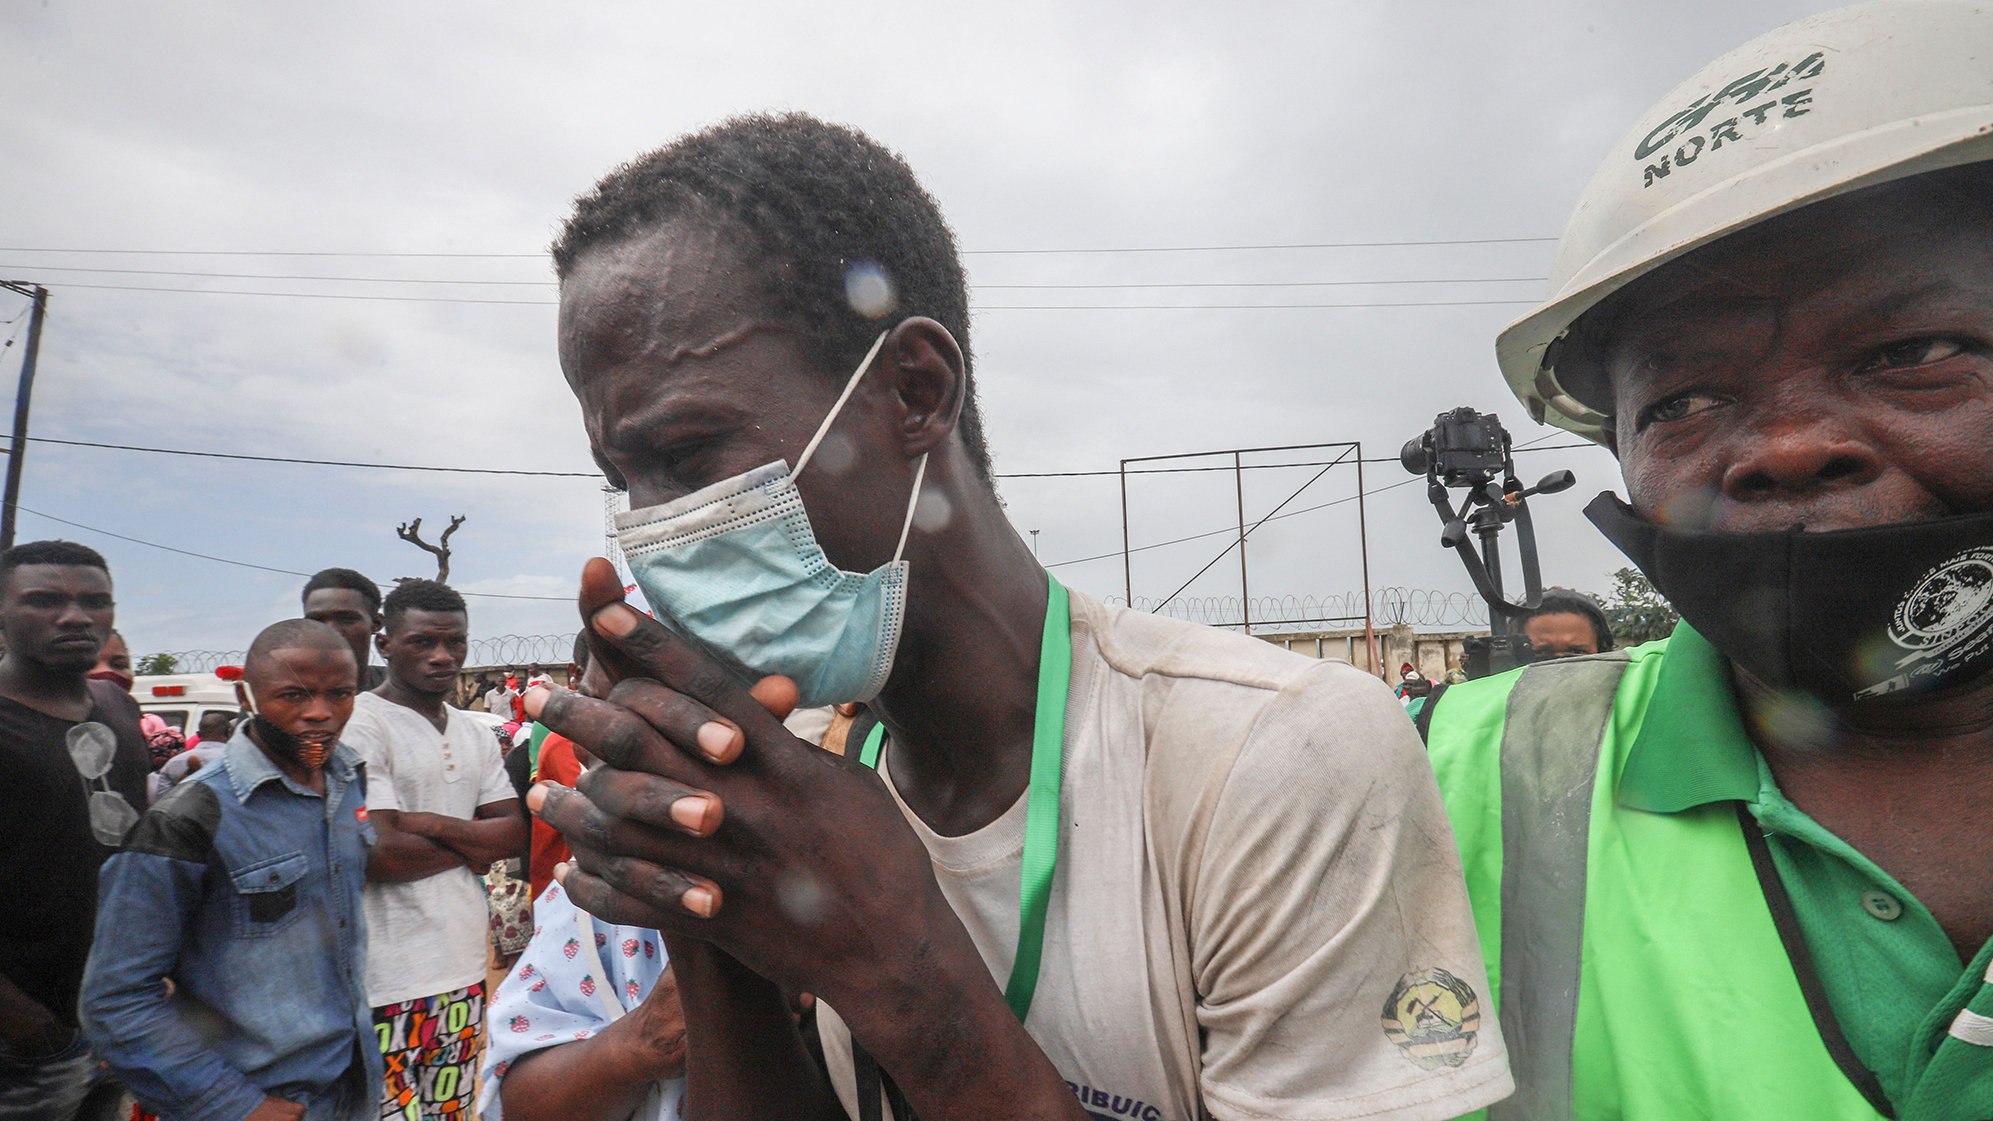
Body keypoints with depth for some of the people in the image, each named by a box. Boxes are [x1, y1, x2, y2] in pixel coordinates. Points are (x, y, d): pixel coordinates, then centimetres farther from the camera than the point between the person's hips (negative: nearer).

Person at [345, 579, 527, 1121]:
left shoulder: (475, 734, 12)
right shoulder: (359, 725, -10)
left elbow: (516, 834, 5)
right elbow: (377, 854, -18)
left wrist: (430, 824, -10)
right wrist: (473, 848, -4)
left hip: (466, 969, 7)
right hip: (392, 985, -7)